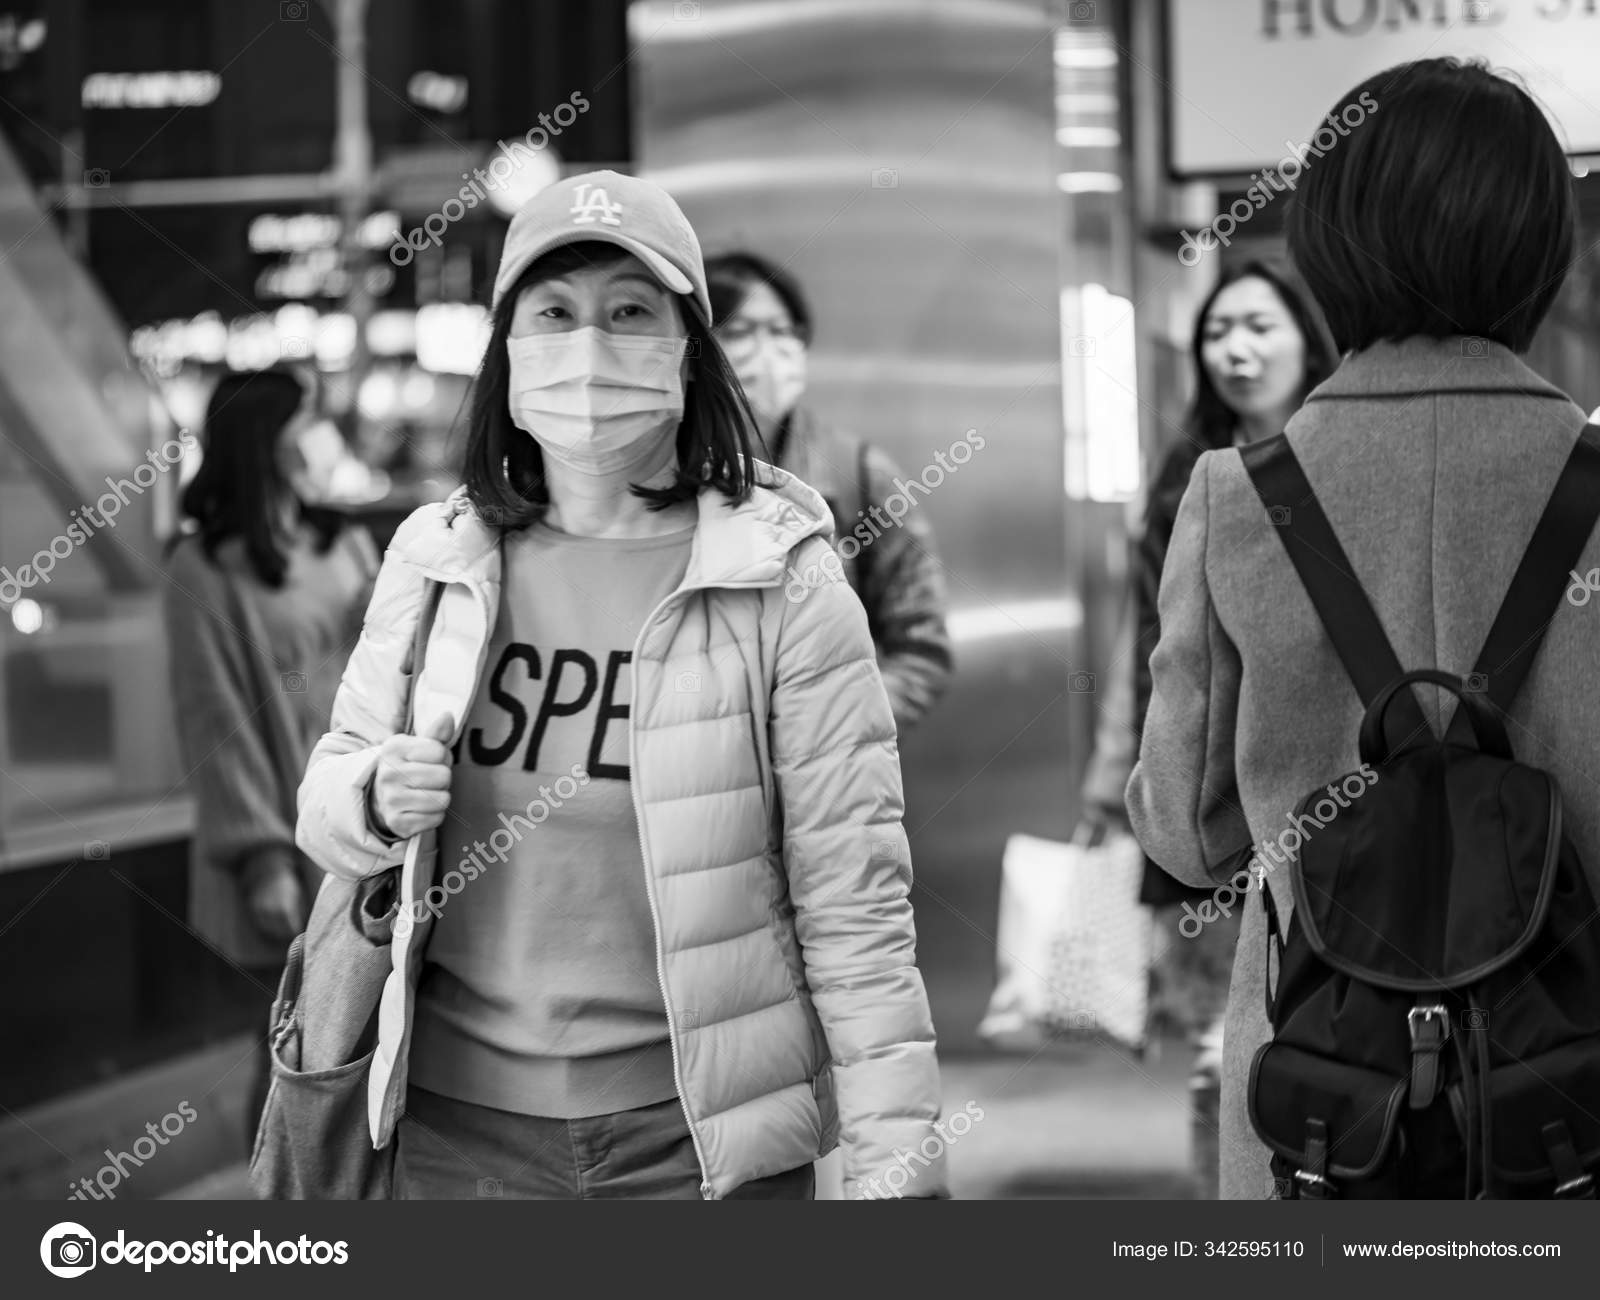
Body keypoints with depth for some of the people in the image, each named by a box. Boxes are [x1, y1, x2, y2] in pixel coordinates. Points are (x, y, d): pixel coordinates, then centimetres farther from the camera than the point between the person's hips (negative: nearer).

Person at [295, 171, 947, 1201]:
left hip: (701, 1124, -3)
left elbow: (854, 899, -10)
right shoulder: (434, 558, 0)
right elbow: (331, 789, 10)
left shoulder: (781, 576, -10)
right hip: (462, 1117, 3)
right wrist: (376, 799, -13)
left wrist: (900, 1163, -12)